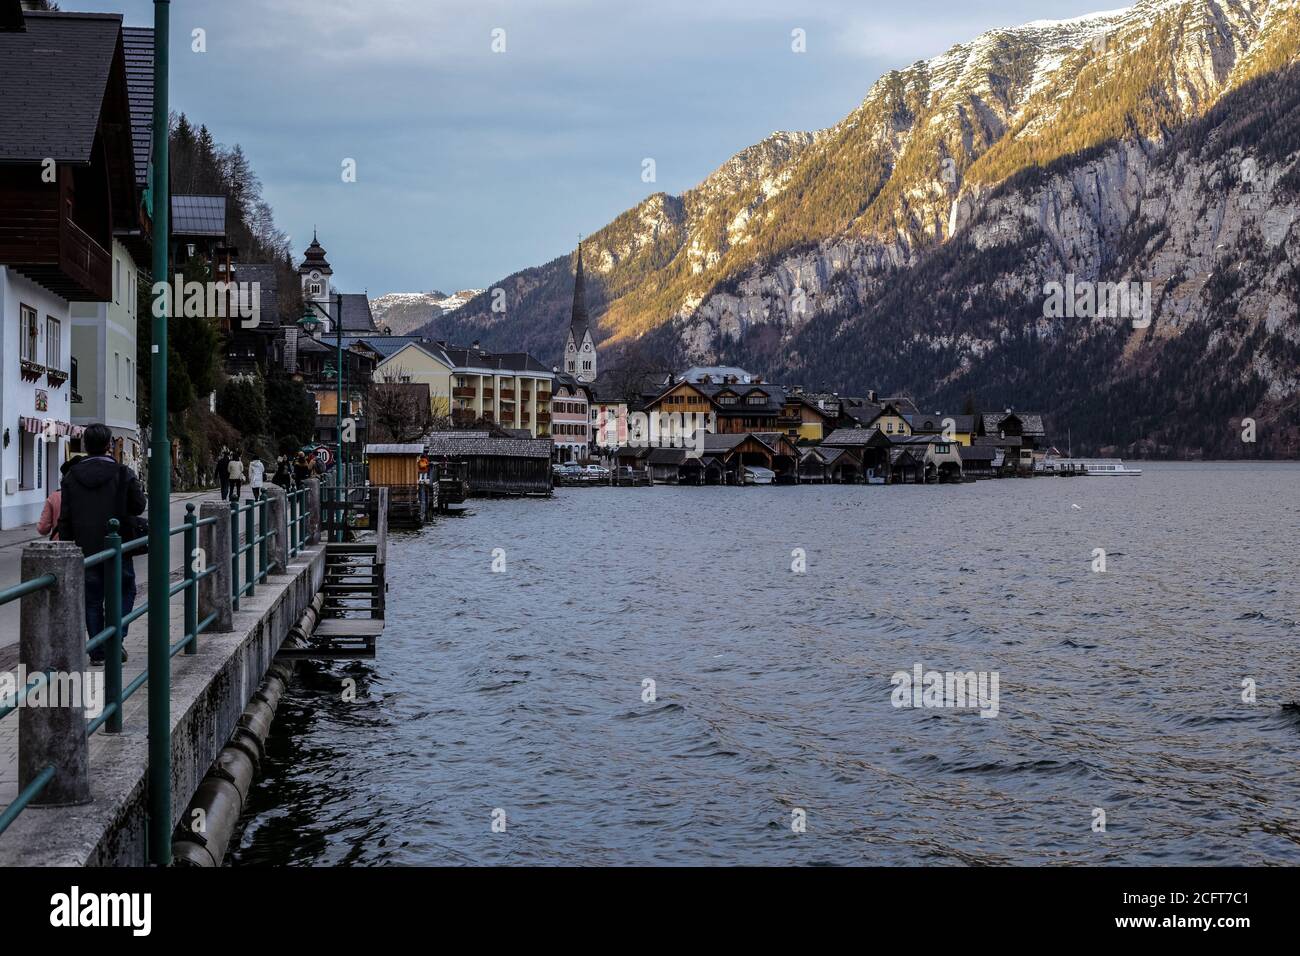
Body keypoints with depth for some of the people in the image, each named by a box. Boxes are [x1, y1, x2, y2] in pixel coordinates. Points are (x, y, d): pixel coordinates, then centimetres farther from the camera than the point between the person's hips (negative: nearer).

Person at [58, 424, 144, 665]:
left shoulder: (71, 476, 0)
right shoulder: (123, 474, -9)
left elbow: (65, 517, 1)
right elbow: (139, 506, -1)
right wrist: (138, 486, 17)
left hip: (85, 548, 2)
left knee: (92, 599, 9)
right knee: (124, 591, 12)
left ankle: (98, 652, 10)